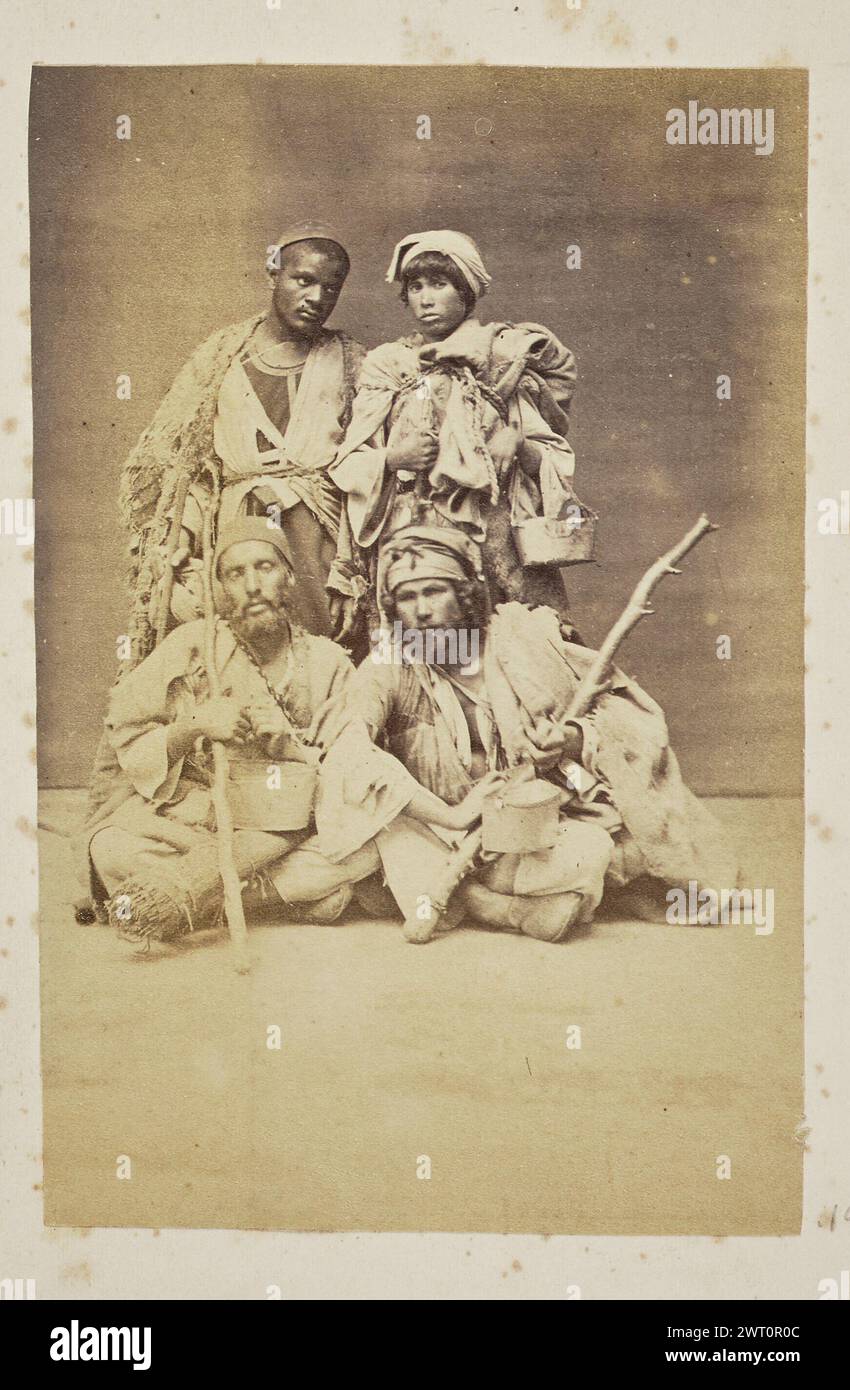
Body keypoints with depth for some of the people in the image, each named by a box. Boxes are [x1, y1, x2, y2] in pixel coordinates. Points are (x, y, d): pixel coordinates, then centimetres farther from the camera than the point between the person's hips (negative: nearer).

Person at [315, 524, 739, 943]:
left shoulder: (526, 637, 0)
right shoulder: (388, 669, -4)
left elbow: (624, 706, 7)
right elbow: (349, 753, -23)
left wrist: (572, 739, -15)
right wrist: (450, 815, -28)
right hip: (444, 840, -1)